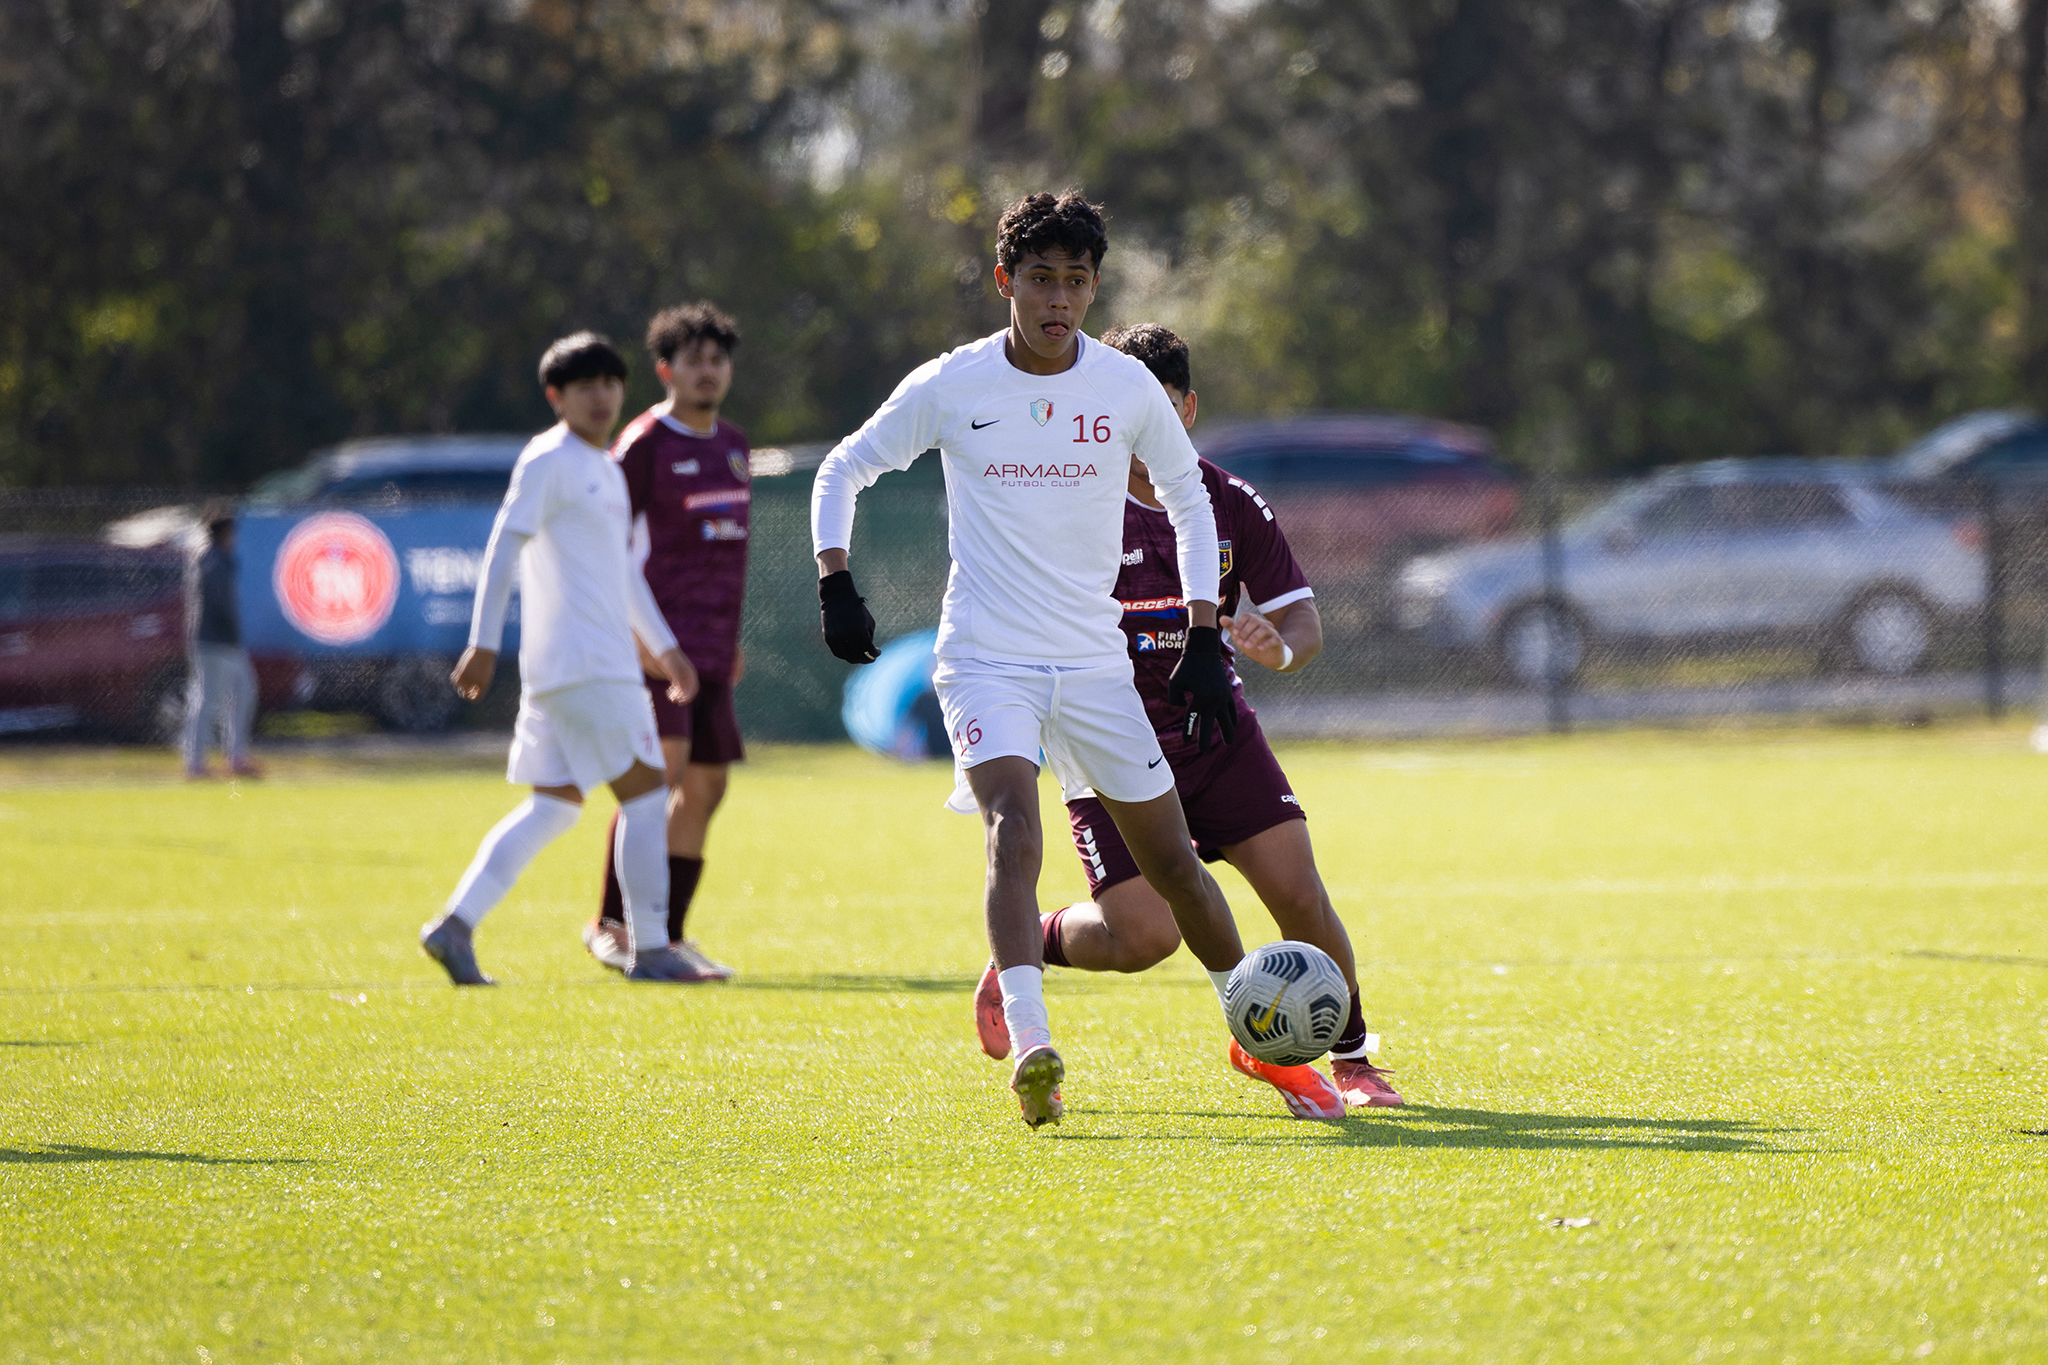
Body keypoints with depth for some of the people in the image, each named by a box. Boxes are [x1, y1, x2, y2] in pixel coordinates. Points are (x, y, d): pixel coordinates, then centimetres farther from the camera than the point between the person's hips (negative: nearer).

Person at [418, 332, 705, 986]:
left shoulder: (606, 470, 22)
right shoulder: (548, 461, -7)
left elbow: (623, 570, 30)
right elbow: (503, 548, -14)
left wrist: (665, 647, 28)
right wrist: (484, 643, -20)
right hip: (585, 667, -9)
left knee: (554, 804, 7)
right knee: (644, 792, -5)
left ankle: (456, 925, 1)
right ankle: (650, 950, -2)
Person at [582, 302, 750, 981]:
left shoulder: (731, 444, 16)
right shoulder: (644, 443, -8)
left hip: (710, 645, 8)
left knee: (705, 786, 5)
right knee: (659, 771, -18)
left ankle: (670, 937, 11)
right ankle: (610, 923, -10)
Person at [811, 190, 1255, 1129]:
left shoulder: (1128, 389, -1)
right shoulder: (950, 387, -6)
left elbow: (1189, 499, 14)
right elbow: (843, 471, 8)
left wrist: (1205, 641, 8)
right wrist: (835, 585, -7)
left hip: (1095, 663, 3)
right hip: (985, 658, -3)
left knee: (1172, 863, 8)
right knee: (1014, 830, -27)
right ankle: (1031, 1049, -36)